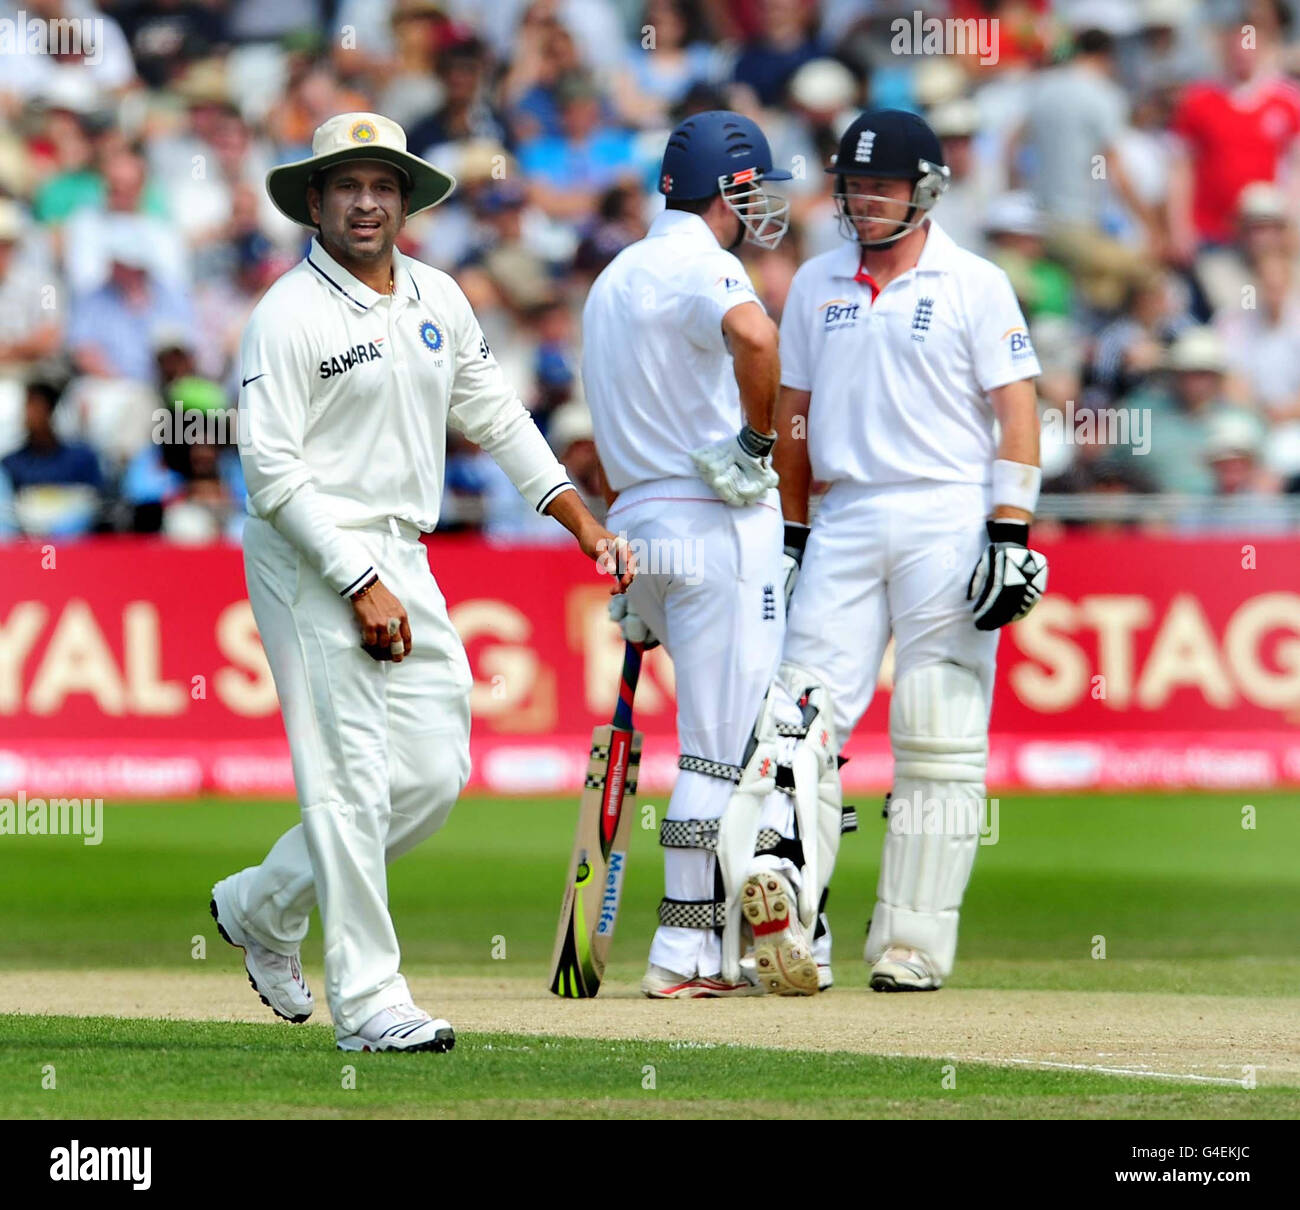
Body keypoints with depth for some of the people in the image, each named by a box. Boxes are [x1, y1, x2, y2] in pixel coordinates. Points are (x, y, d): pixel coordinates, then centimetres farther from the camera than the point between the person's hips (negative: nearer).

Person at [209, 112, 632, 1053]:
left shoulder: (438, 299, 10)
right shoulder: (290, 315, -11)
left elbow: (495, 416, 20)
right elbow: (271, 471, -15)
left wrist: (583, 520, 11)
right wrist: (360, 585, -19)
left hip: (403, 557, 7)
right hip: (309, 556, -7)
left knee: (435, 771, 5)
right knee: (352, 778, -10)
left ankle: (264, 906, 23)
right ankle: (368, 1001, -7)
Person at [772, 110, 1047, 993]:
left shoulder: (974, 284, 1)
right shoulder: (817, 284, 14)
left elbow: (1018, 411, -3)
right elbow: (793, 415, 19)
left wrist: (1010, 534, -12)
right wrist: (791, 534, 14)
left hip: (948, 521, -4)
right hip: (846, 521, 4)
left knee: (940, 745, -4)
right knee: (804, 724, -6)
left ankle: (914, 946, -1)